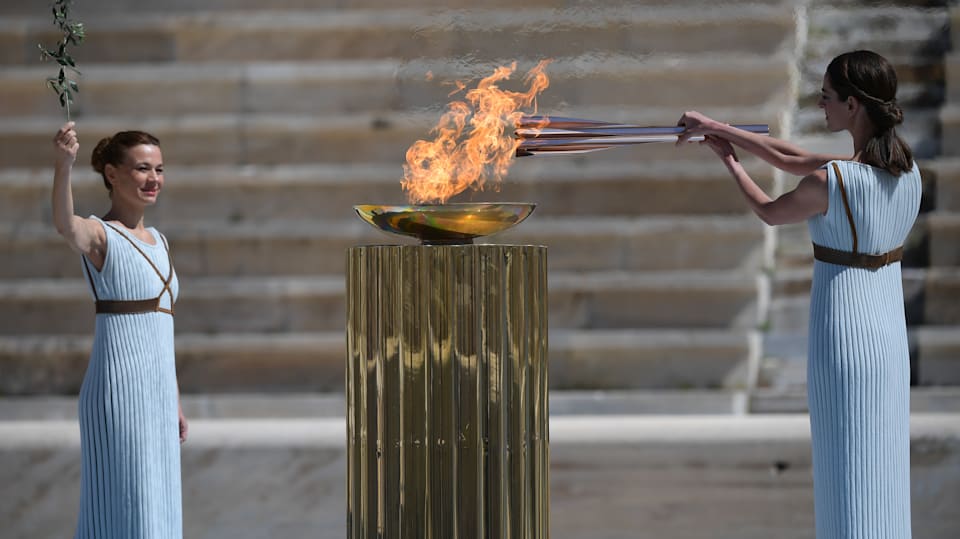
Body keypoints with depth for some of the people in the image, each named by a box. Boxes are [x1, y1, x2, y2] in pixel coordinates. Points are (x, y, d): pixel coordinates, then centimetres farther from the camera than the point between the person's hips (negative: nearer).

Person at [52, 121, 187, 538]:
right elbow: (66, 226, -32)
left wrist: (175, 402, 21)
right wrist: (63, 166, -49)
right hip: (118, 388, -8)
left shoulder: (157, 240, 16)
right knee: (125, 503, -7)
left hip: (157, 389, 8)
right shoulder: (99, 235, -7)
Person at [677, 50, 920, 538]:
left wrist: (728, 160, 17)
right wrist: (720, 129, 11)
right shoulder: (907, 169, 0)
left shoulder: (829, 182, -21)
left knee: (847, 474, 1)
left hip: (842, 333, -7)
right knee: (883, 468, 15)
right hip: (890, 333, 7)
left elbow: (769, 212, 1)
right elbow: (794, 160, 8)